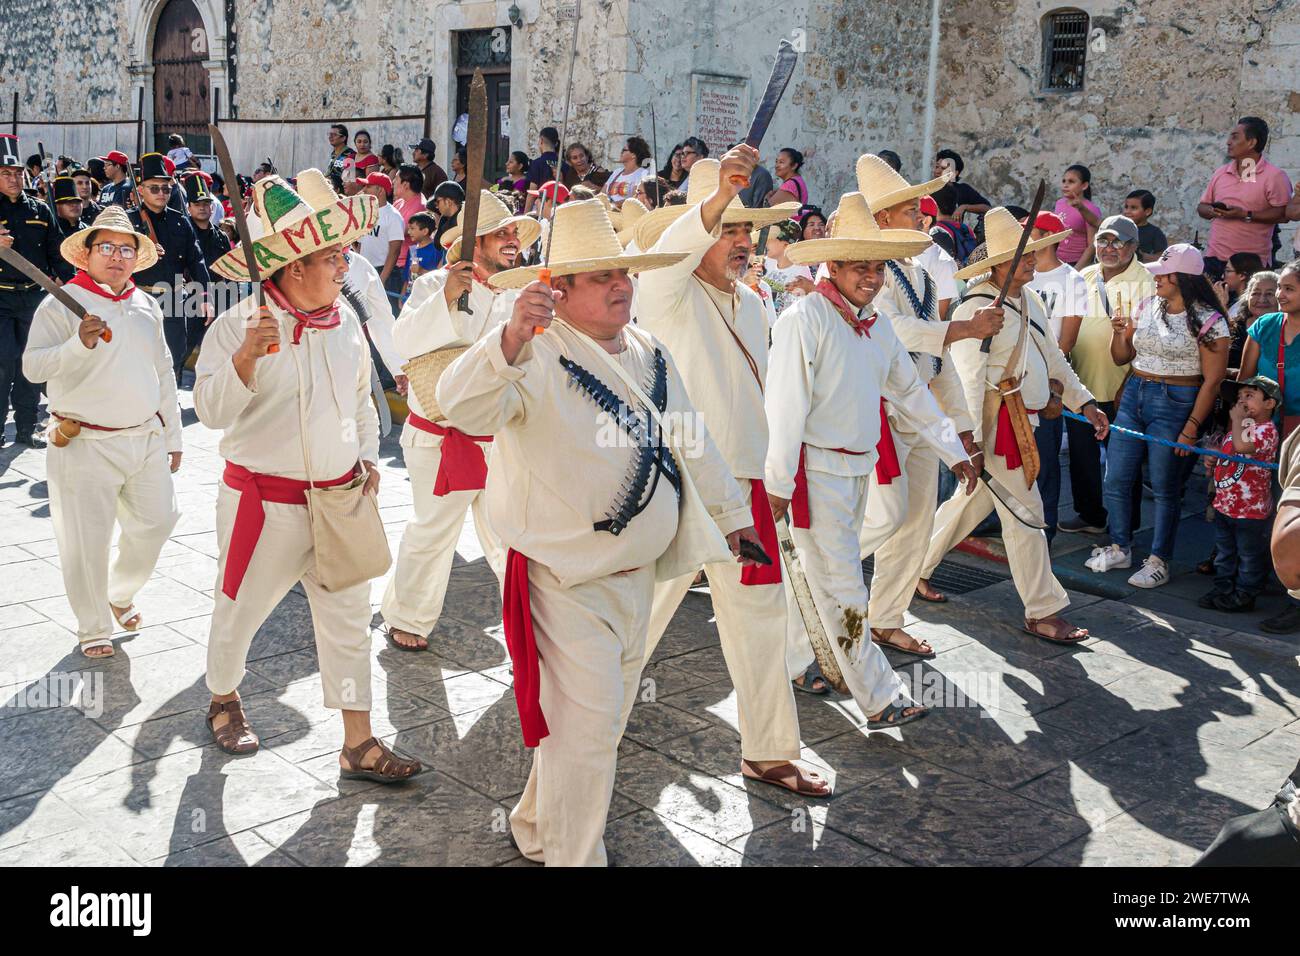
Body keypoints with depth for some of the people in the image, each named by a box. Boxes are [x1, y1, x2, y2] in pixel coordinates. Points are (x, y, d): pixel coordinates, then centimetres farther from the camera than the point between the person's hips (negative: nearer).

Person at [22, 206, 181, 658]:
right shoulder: (62, 304, -6)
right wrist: (79, 344, -31)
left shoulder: (147, 306, 11)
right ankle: (94, 628, 20)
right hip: (87, 446, -5)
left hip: (147, 439, 5)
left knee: (155, 523, 10)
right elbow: (33, 366, -15)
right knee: (87, 543, 1)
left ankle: (120, 595, 36)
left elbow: (164, 374, 17)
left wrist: (172, 434, 17)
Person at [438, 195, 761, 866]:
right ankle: (573, 857, 15)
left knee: (606, 719, 21)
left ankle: (536, 830, 43)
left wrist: (731, 513, 23)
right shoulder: (537, 353, -17)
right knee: (586, 728, -7)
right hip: (567, 582, -8)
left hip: (638, 574, 9)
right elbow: (461, 405, -36)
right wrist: (513, 339, -51)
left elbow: (690, 442, 19)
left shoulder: (647, 352, 8)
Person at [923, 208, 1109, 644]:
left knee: (974, 500, 19)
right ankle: (1042, 611, 5)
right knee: (1024, 512, -5)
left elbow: (1054, 357, 21)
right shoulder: (976, 309, -16)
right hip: (995, 423, -9)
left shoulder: (1030, 300, 12)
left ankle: (917, 567, 36)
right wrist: (970, 442, -24)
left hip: (1022, 421, 9)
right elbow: (969, 380, -21)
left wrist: (1085, 402, 16)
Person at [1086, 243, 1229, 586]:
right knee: (1115, 481, 7)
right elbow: (1121, 358, 14)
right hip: (1134, 396, 6)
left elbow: (1212, 380, -11)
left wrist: (1191, 428, -15)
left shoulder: (1209, 321, -10)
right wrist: (1119, 332, -7)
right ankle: (1120, 549, 24)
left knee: (1165, 489, 2)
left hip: (1175, 403, -6)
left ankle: (1158, 561, 15)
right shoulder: (1147, 306, 6)